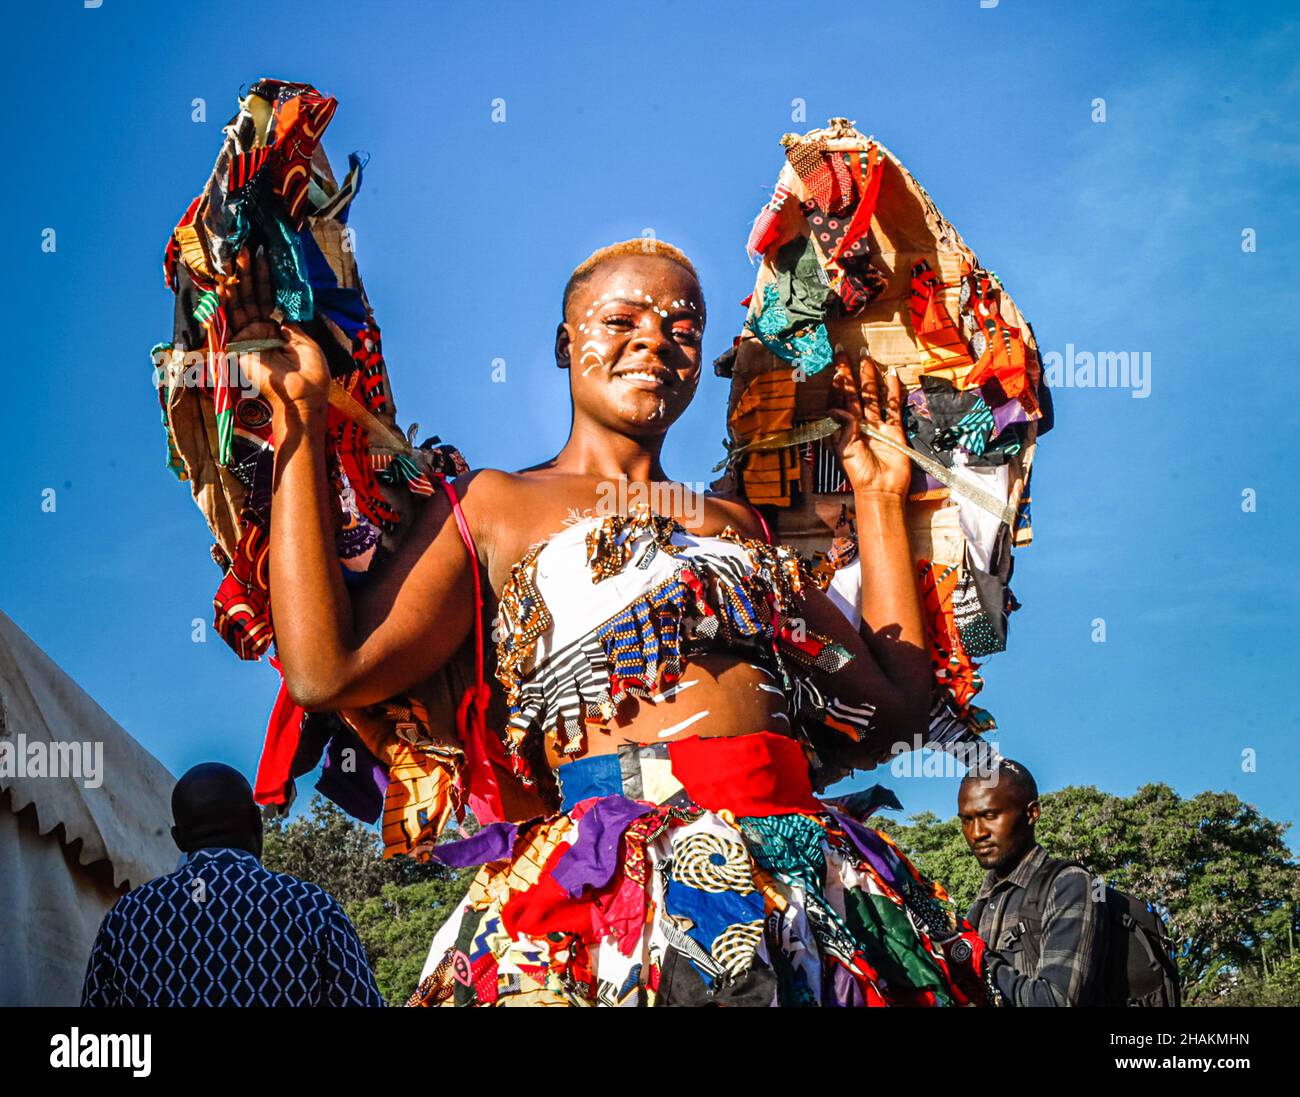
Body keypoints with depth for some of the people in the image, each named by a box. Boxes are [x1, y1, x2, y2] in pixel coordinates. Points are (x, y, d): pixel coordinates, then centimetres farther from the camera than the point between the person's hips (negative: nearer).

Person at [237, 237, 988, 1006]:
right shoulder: (496, 505, 11)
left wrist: (880, 498, 24)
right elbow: (327, 671, -5)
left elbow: (896, 704, 18)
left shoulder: (738, 523, 22)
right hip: (613, 877, -4)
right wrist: (299, 418, 0)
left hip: (810, 876, 4)